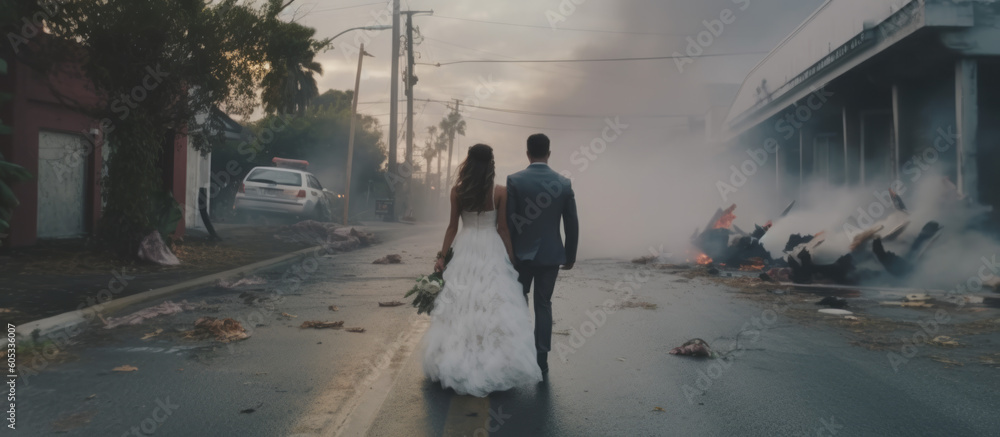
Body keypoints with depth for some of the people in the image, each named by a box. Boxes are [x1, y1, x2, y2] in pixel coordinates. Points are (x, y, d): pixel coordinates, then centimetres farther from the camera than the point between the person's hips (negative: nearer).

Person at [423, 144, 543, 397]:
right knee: (494, 307, 3)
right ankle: (494, 366, 7)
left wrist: (442, 255, 8)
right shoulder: (500, 192, -6)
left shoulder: (458, 191, -1)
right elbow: (502, 229, -4)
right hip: (491, 252, -2)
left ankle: (457, 365, 16)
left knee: (460, 306, 9)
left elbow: (453, 227, 1)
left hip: (464, 251, 2)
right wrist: (511, 259, 4)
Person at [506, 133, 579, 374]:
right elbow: (572, 224, 0)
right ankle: (541, 360, 13)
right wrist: (570, 255, 11)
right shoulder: (564, 183, -3)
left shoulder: (514, 180, -11)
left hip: (521, 253, -1)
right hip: (551, 254, 2)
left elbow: (508, 220, -11)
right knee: (543, 305, 11)